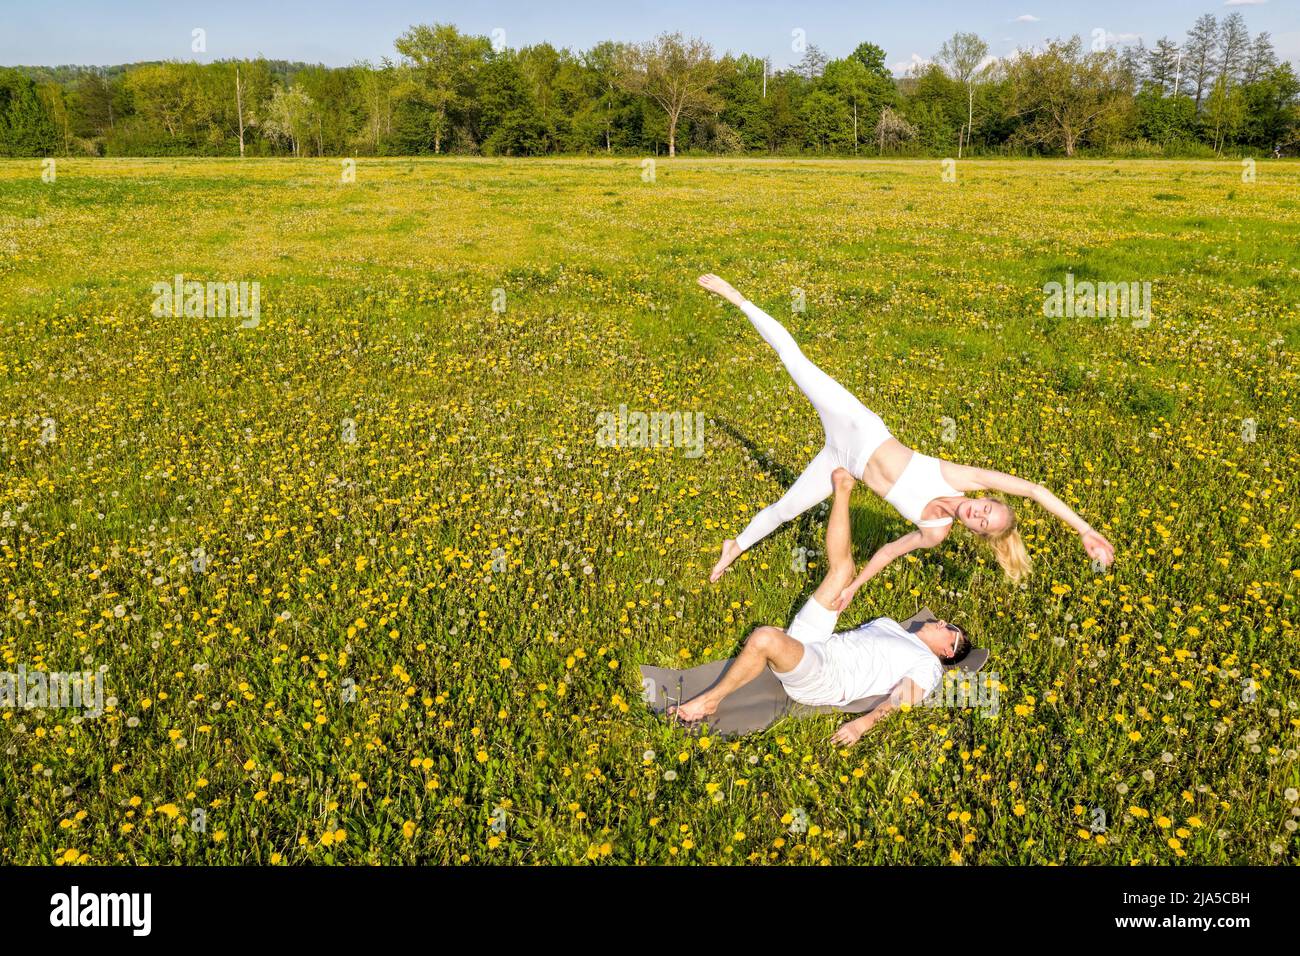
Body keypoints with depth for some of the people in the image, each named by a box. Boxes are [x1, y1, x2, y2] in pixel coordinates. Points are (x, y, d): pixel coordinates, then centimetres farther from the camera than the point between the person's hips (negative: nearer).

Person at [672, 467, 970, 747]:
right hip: (813, 645, 7)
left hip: (823, 679, -7)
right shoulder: (889, 624, 33)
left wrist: (863, 722, -28)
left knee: (765, 637, -39)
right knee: (841, 568, 14)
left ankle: (711, 700, -22)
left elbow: (900, 699, -8)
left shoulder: (928, 666, 10)